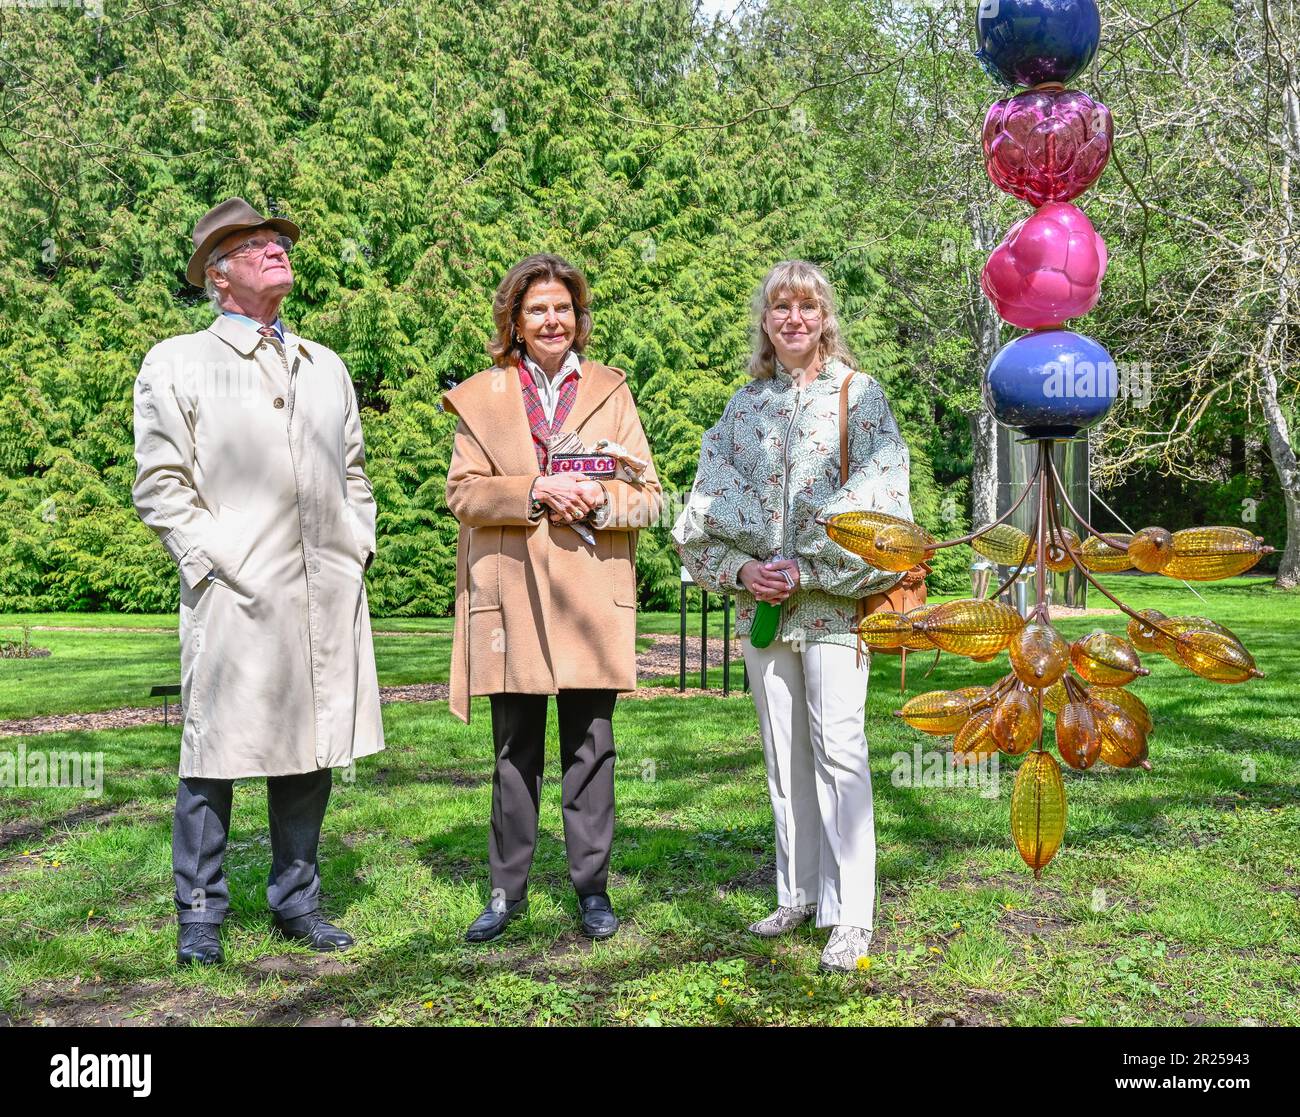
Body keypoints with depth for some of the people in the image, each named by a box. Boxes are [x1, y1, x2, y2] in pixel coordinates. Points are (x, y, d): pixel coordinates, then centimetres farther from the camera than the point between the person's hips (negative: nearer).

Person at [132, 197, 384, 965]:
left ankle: (297, 900, 21)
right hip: (235, 595, -5)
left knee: (312, 750, 9)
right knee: (217, 755, -1)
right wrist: (213, 564, -10)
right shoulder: (177, 364, 5)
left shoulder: (326, 366, 21)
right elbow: (161, 485, -2)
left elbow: (355, 472, 23)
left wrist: (359, 550, 10)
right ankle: (200, 915, 11)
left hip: (329, 595, 5)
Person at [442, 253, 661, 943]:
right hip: (511, 596, 0)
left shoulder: (611, 392, 12)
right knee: (515, 750, 6)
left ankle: (592, 887, 15)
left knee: (590, 746, 3)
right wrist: (534, 493, -14)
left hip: (591, 597, 0)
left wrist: (598, 499, -13)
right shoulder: (480, 397, 10)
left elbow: (648, 496, 7)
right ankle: (507, 891, 17)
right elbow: (462, 492, 1)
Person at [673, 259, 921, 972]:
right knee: (783, 753, 11)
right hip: (760, 604, 5)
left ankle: (851, 914, 0)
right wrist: (738, 570, -7)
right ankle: (798, 893, 23)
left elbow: (881, 502, -8)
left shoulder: (860, 395, 0)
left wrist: (806, 572, -12)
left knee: (837, 750, -7)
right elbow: (706, 506, 9)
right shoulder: (745, 405, 11)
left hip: (832, 601, -4)